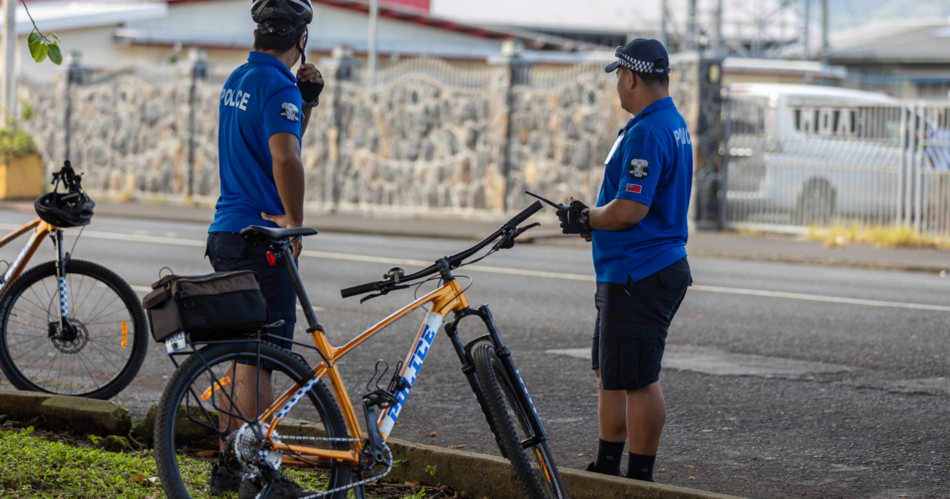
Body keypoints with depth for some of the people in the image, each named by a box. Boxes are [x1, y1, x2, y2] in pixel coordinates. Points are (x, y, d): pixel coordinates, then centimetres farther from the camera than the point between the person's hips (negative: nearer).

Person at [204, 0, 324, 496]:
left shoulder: (237, 80, 14)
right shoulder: (278, 86, -15)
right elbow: (286, 158, -30)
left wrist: (308, 100, 8)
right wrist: (295, 221, -19)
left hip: (227, 232, 9)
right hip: (262, 237, -9)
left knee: (241, 357, 15)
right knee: (258, 361, -5)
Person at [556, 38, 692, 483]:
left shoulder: (646, 133, -20)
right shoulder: (673, 123, 15)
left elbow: (630, 211, -26)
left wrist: (586, 218, -8)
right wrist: (594, 218, 12)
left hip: (638, 277, -11)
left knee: (637, 380, -5)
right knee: (612, 375, 18)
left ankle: (640, 480, 1)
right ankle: (606, 469, 27)